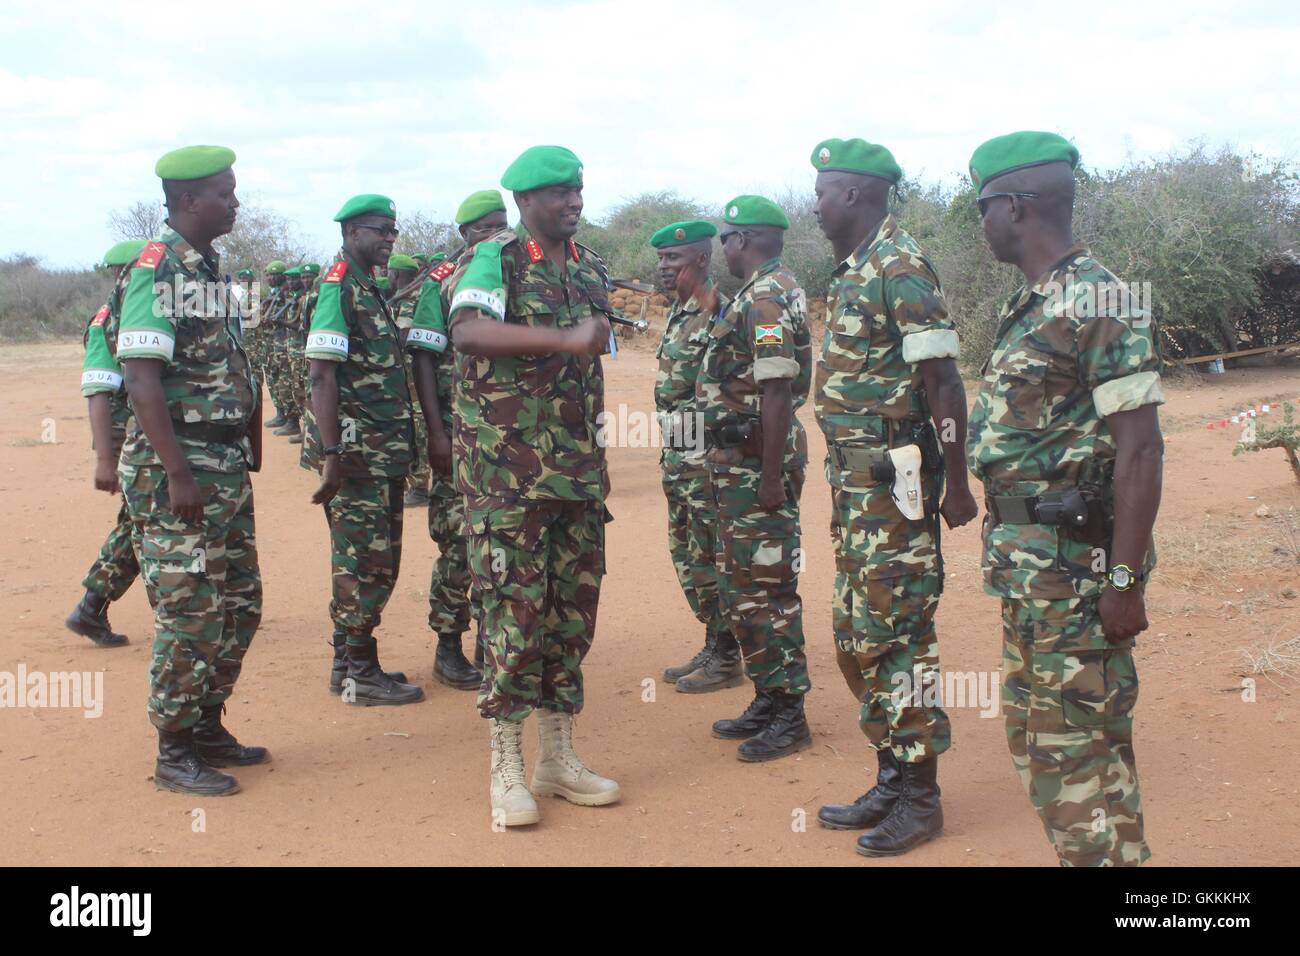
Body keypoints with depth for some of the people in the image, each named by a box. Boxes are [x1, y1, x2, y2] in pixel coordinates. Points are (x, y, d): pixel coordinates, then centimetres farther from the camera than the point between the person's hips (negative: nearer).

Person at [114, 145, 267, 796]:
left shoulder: (212, 271, 15)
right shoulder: (156, 269, -12)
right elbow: (140, 377, -19)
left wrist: (251, 446, 15)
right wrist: (178, 475, -23)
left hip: (227, 466, 9)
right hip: (177, 469, -9)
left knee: (240, 605, 13)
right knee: (190, 614, -4)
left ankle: (206, 726, 27)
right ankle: (174, 754, 9)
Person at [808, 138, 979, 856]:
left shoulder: (901, 269, -13)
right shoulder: (851, 271, 15)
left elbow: (942, 383, -17)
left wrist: (956, 485, -18)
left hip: (895, 480, -10)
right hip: (853, 478, 10)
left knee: (895, 634, -4)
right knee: (857, 635, 13)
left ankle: (920, 797, 8)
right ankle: (890, 778, 25)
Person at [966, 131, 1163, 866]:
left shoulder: (1098, 303, -16)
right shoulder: (1031, 307, 13)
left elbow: (1139, 450, -19)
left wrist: (1125, 582, -21)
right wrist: (1010, 551, 18)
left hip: (1076, 567, -10)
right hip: (1027, 565, 10)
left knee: (1080, 747, -3)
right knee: (1035, 736, 18)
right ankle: (1085, 852, 31)